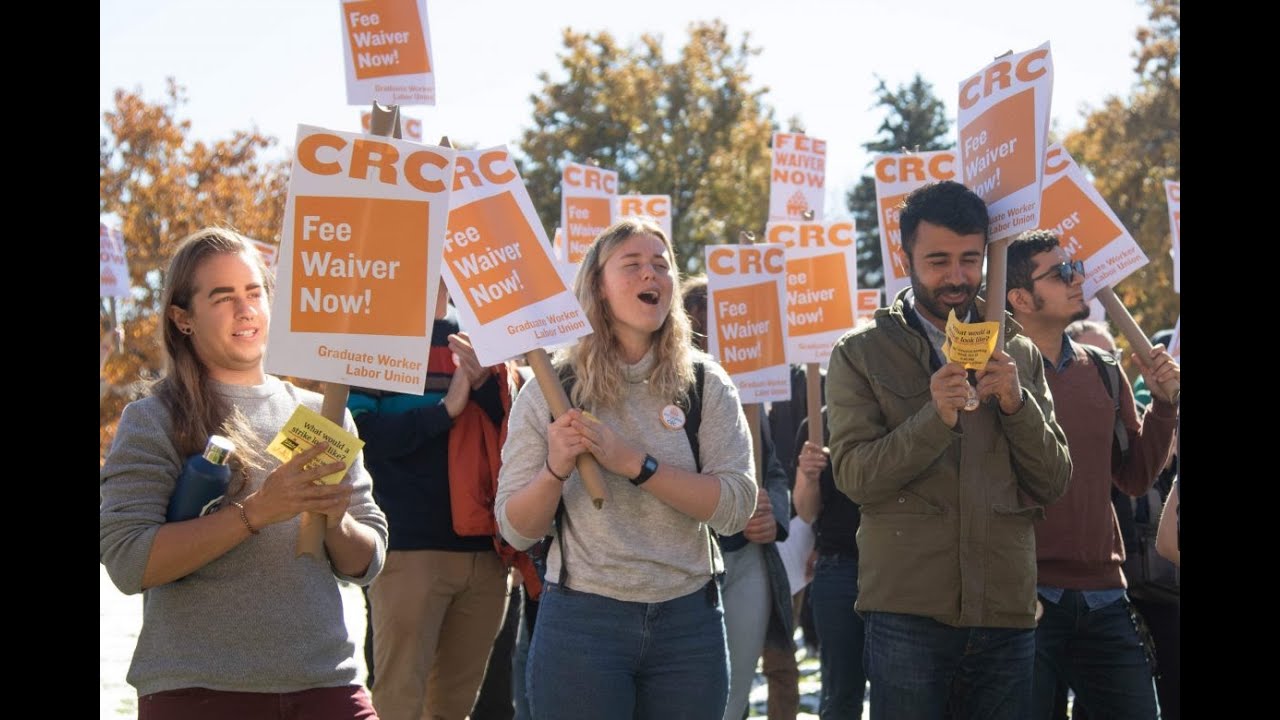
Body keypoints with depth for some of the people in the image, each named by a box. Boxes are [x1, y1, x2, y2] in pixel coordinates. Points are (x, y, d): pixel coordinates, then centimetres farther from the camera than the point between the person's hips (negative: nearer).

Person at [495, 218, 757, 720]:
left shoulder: (705, 384, 2)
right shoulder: (549, 390, 0)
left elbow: (735, 507, -8)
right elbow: (517, 530, -1)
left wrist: (634, 462, -19)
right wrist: (555, 471, -20)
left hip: (689, 623, 1)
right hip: (581, 622, -1)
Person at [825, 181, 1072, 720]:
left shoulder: (1020, 355, 12)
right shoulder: (861, 353, 4)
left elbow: (1054, 483, 7)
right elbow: (854, 475, -7)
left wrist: (1017, 403, -9)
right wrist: (935, 418, -21)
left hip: (1007, 613, 3)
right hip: (908, 611, -3)